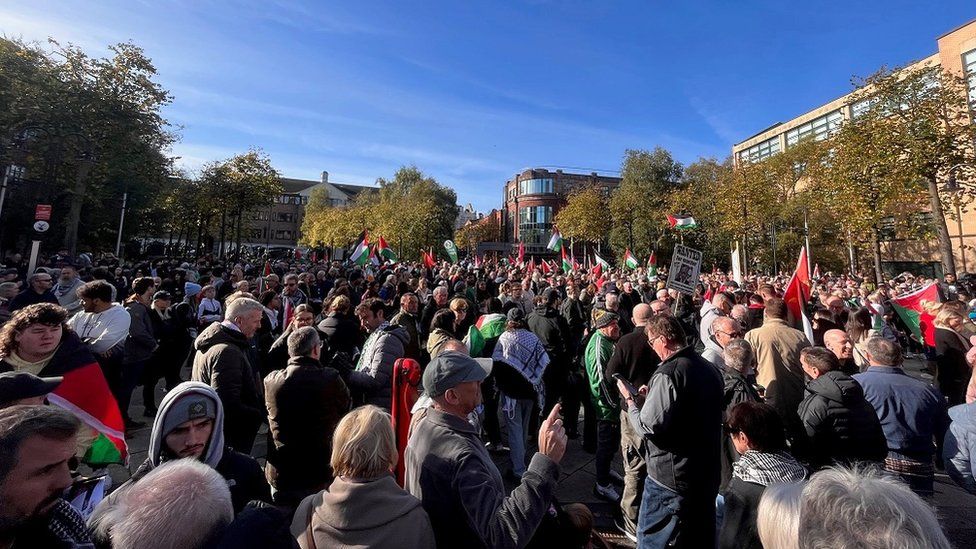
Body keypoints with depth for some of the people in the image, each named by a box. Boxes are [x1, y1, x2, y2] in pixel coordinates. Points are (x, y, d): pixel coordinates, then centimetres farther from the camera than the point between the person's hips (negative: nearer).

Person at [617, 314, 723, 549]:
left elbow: (648, 427, -22)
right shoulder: (710, 368, 4)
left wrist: (630, 400, -6)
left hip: (671, 477, -8)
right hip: (708, 474, 8)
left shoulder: (667, 374, -23)